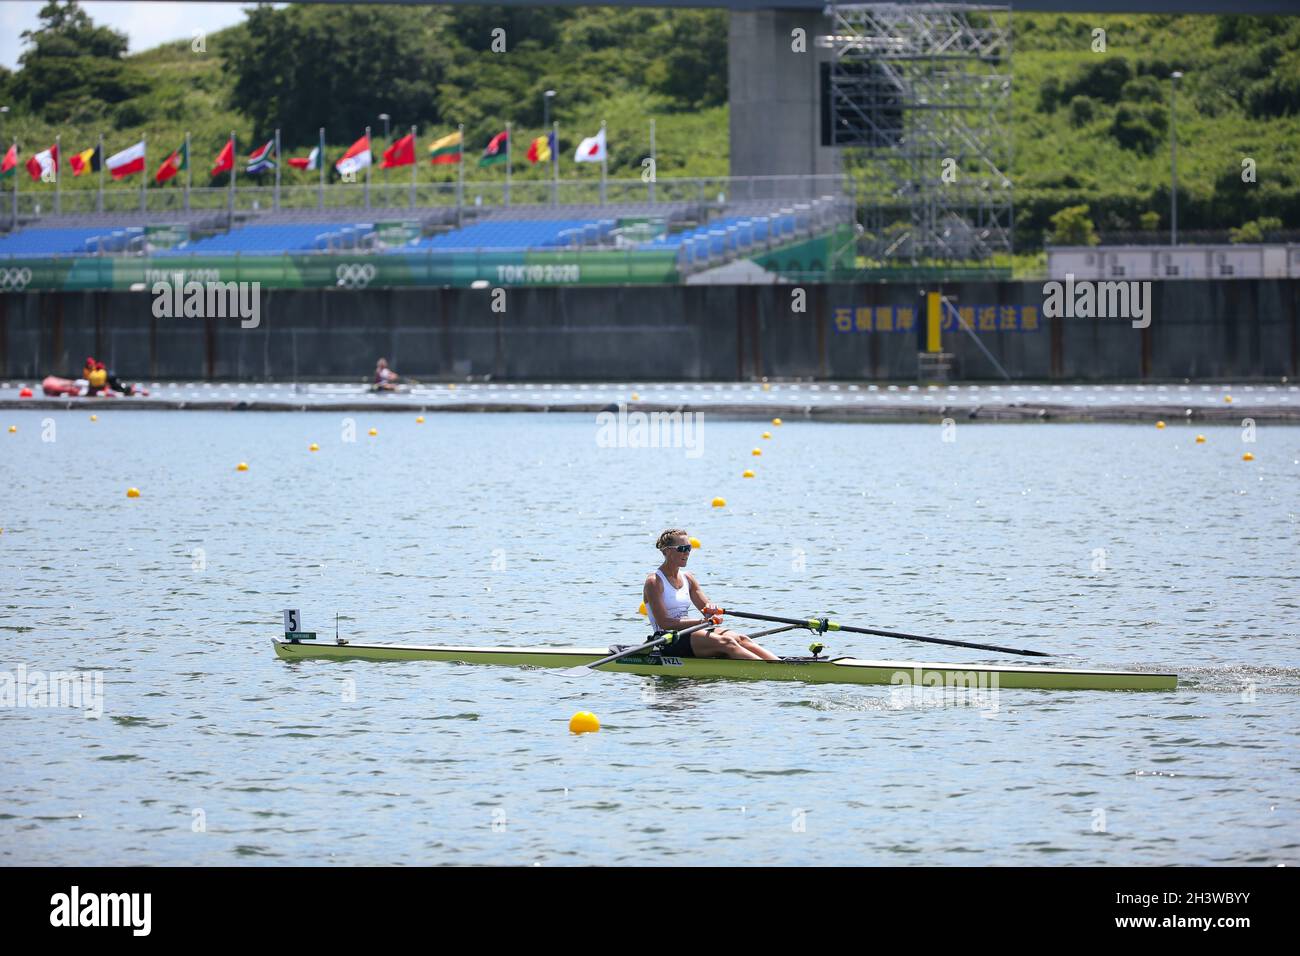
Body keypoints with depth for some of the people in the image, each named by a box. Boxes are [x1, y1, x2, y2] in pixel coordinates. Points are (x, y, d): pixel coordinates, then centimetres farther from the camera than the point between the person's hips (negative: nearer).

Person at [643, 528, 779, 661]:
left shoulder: (687, 578, 16)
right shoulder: (654, 581, -6)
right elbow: (664, 623, -15)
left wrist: (711, 610, -11)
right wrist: (701, 622, -21)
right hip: (670, 644, -7)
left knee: (740, 639, -19)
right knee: (726, 642, -29)